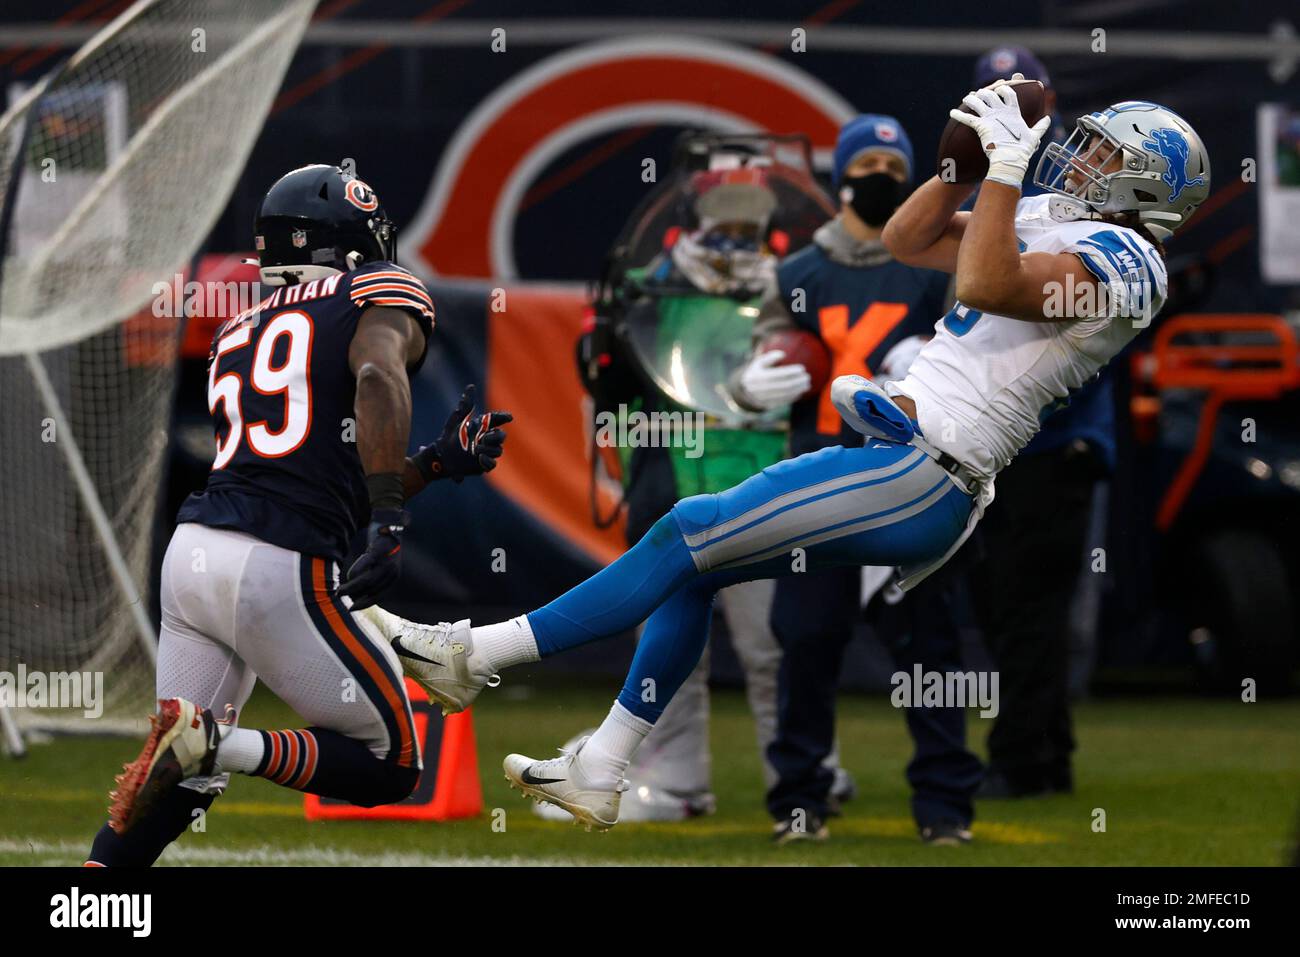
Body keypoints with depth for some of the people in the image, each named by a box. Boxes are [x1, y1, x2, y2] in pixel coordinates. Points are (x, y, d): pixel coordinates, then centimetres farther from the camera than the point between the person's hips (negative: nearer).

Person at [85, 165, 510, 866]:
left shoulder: (240, 332, 26)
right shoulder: (380, 294, 6)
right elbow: (378, 375, -18)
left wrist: (440, 462, 28)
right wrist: (389, 525, -23)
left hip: (191, 547, 7)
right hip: (277, 571, -7)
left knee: (181, 783, 17)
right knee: (390, 767, 5)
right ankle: (218, 746, -15)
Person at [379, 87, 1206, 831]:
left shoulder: (1120, 259, -11)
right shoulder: (1051, 222, 18)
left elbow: (985, 286, -28)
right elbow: (906, 240, 23)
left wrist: (1007, 165, -22)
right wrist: (971, 153, 11)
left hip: (920, 481, -10)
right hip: (903, 464, 10)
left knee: (693, 535, -9)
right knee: (692, 570, 10)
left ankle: (477, 655, -4)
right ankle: (598, 775, 15)